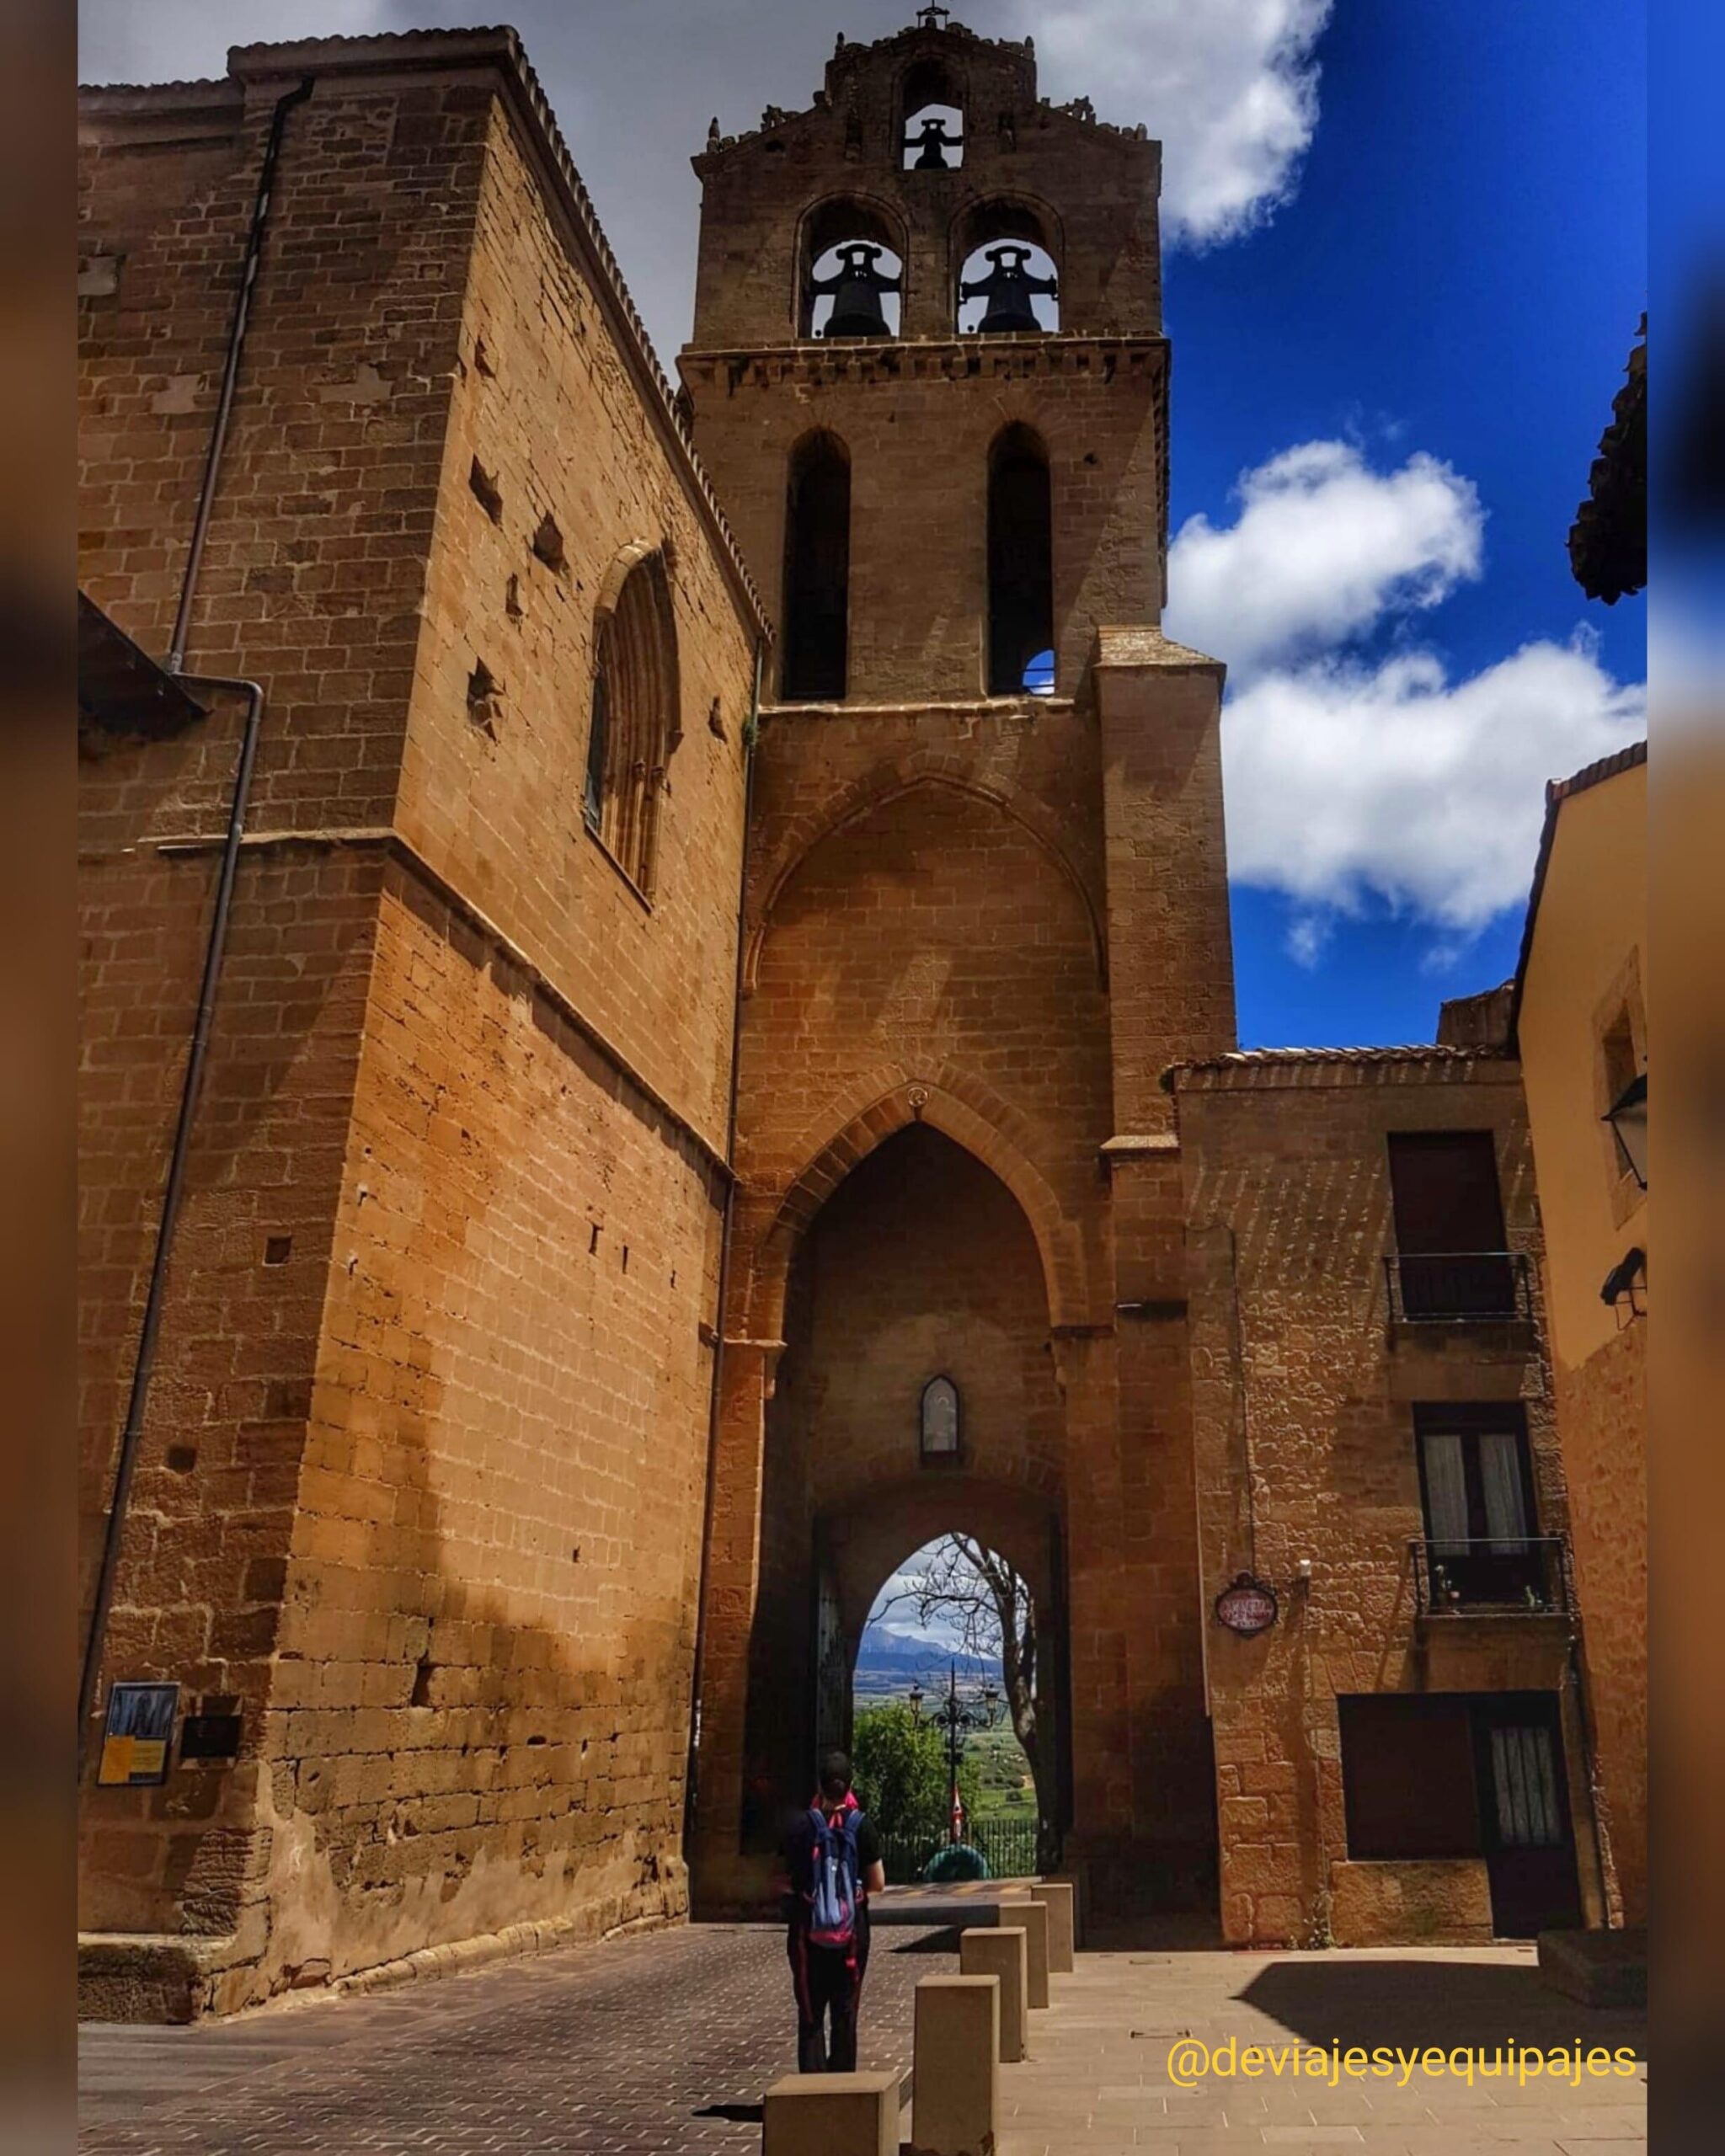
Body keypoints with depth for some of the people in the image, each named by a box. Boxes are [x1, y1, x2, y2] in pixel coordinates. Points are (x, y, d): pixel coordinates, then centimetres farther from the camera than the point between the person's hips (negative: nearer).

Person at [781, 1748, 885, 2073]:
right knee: (845, 2012, 13)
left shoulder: (801, 1827, -8)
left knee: (810, 2013, 8)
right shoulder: (862, 1825, -8)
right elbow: (877, 1884, -4)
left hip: (807, 1930, 0)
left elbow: (789, 1878, 1)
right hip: (852, 1928, 1)